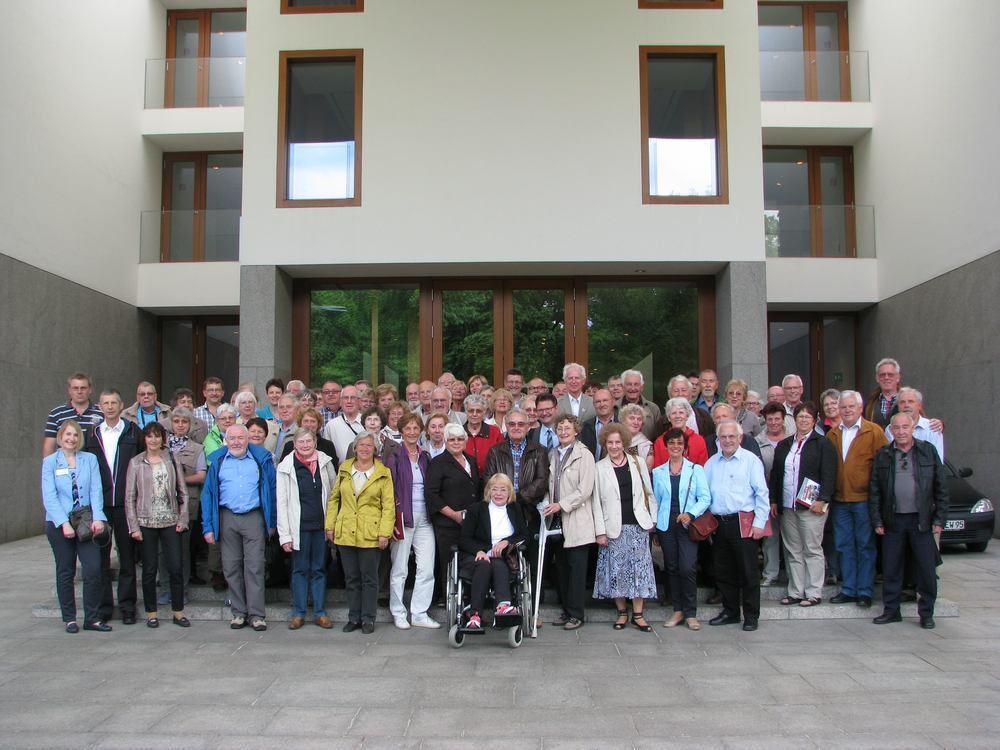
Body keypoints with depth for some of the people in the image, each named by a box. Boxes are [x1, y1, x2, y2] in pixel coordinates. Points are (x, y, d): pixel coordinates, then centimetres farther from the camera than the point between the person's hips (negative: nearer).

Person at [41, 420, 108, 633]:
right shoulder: (50, 462, 1)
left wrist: (97, 518, -13)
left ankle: (92, 618, 5)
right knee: (65, 572, 9)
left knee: (93, 569, -6)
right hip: (59, 525, -1)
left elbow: (96, 491, 0)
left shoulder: (90, 459, 6)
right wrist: (64, 523, -16)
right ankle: (69, 619, 20)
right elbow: (49, 496, -7)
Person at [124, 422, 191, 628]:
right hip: (146, 522, -1)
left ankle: (178, 612, 10)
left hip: (170, 521, 1)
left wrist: (183, 519, 0)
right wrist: (134, 526, -4)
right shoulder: (136, 463, 2)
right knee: (150, 569, 6)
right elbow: (130, 497, 1)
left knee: (176, 567, 0)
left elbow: (183, 492, 7)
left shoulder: (172, 460, 5)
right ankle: (151, 613, 18)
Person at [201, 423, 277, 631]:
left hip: (254, 517, -2)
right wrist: (208, 526, 1)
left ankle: (256, 614, 1)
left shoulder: (261, 459, 3)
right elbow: (208, 494, 7)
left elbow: (271, 490, 3)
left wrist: (272, 521, -1)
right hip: (227, 518, 2)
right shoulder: (217, 461, 7)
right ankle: (239, 612, 16)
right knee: (231, 567, 6)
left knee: (254, 567, -4)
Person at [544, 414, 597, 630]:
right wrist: (550, 505, 5)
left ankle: (576, 614, 3)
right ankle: (567, 610, 18)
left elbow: (585, 490, -12)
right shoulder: (552, 455, 13)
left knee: (577, 568, -3)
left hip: (577, 521, -6)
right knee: (563, 567, 9)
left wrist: (561, 505, -14)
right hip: (558, 520, 6)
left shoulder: (584, 455, -6)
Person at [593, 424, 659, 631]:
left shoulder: (638, 463, 5)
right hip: (614, 527, -1)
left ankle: (638, 614, 9)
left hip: (638, 525, 1)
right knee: (616, 569, 3)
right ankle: (622, 612, 17)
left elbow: (649, 493, 11)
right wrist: (600, 531, -5)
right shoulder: (599, 468, 1)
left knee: (639, 567, 0)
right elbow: (596, 501, -1)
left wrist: (653, 519, 6)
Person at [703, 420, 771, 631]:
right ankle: (730, 611, 24)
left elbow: (762, 493, -6)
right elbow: (704, 493, 14)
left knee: (748, 572, 1)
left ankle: (751, 615, 11)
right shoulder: (711, 463, 12)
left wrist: (759, 522, -11)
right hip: (718, 524, 5)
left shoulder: (751, 460, -3)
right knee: (723, 572, 12)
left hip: (743, 523, -5)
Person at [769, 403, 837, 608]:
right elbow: (775, 474, 17)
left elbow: (829, 476, -8)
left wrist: (822, 500, -17)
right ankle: (795, 592, 15)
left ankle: (813, 593, 7)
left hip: (811, 506, -5)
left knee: (812, 550, 0)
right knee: (793, 551, 8)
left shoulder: (823, 444, 0)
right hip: (787, 507, 5)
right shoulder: (783, 445, 15)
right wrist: (774, 501, 11)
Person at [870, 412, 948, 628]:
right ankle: (891, 611, 18)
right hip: (893, 520, 1)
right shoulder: (882, 455, 6)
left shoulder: (928, 451, 4)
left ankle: (926, 613, 15)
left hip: (921, 520, -1)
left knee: (926, 569, 2)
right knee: (891, 569, 7)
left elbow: (941, 487, 4)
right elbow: (874, 490, 6)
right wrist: (877, 521, 1)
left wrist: (939, 519, -1)